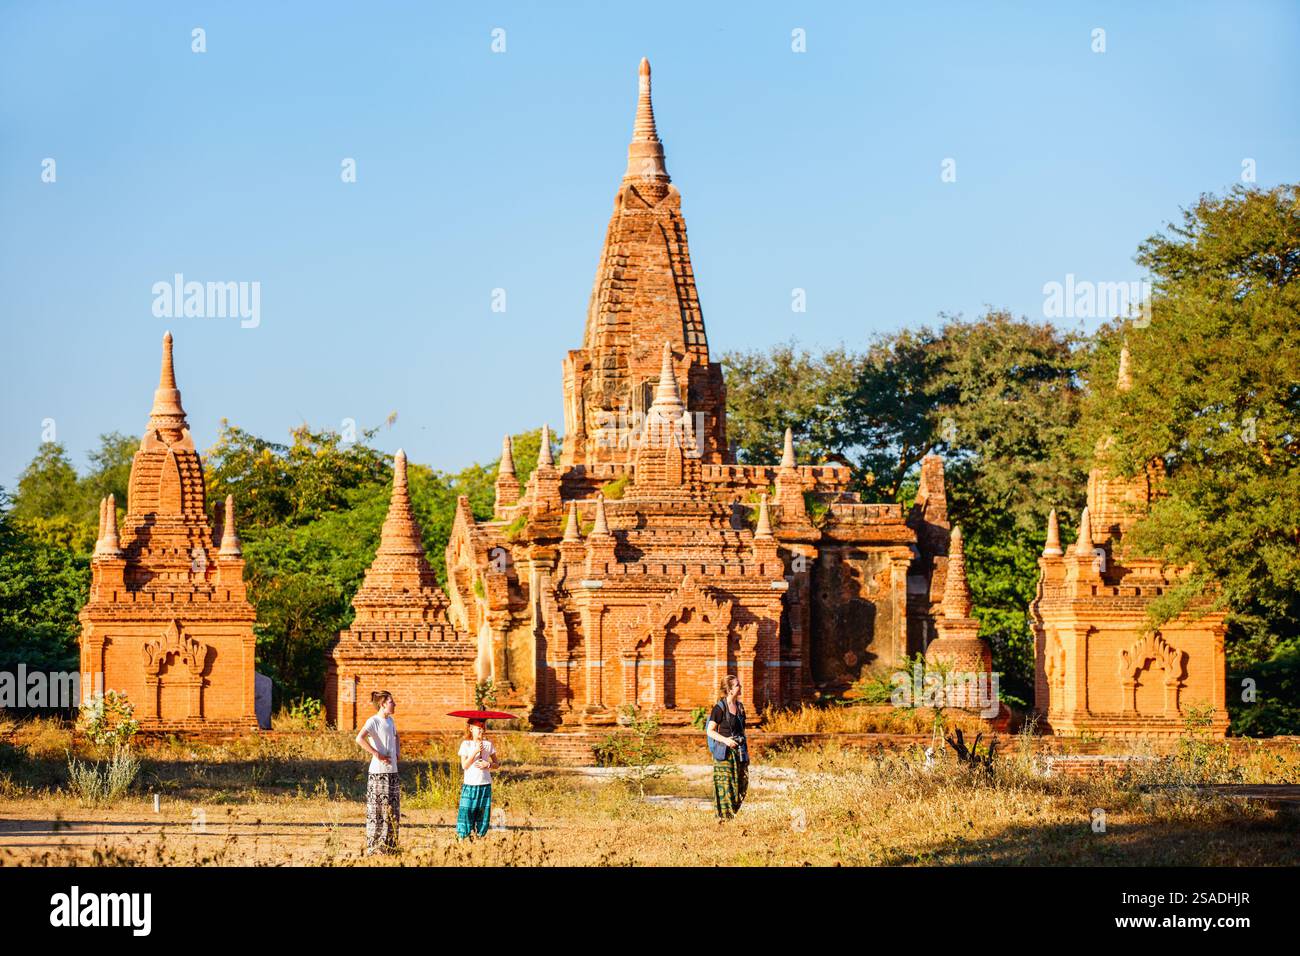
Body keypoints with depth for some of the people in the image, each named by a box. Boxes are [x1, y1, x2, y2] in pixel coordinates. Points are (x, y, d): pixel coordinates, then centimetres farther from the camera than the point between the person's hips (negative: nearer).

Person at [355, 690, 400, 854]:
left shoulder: (390, 721, 13)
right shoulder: (374, 721, -11)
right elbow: (360, 739, -28)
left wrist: (398, 751, 18)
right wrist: (377, 754, -23)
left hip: (392, 772, 8)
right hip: (378, 773, -8)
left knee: (393, 811, 11)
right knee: (376, 811, -5)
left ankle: (390, 846, 19)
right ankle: (373, 848, -2)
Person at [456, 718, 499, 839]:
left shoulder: (488, 744, 7)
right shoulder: (465, 744, 1)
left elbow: (496, 764, 11)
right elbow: (464, 765, -7)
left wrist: (488, 764, -11)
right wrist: (475, 752, -15)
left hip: (485, 784, 2)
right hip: (470, 784, -2)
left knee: (483, 813, 1)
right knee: (466, 812, -8)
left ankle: (478, 835, 8)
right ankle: (461, 836, -4)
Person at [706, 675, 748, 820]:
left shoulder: (740, 707, 12)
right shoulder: (720, 708, -8)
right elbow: (710, 731, -8)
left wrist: (746, 753, 19)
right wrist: (725, 740, -23)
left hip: (739, 752, 7)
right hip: (724, 753, -7)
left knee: (741, 785, 4)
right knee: (725, 786, -6)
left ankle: (732, 814, 15)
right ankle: (723, 817, -1)